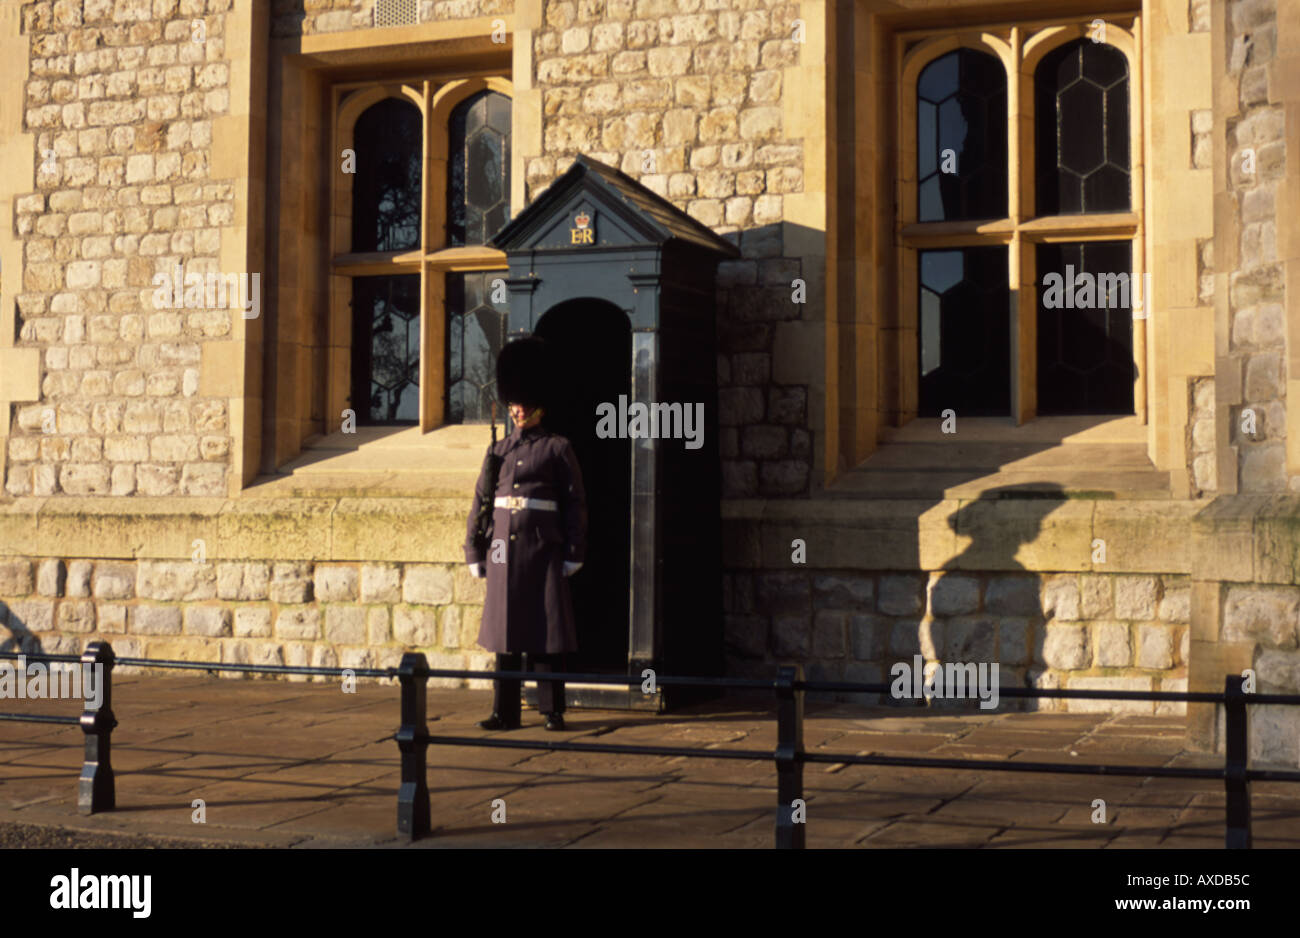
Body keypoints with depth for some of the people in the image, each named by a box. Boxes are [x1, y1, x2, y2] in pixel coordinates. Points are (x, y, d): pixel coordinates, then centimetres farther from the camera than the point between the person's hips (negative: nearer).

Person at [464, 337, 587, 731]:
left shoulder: (558, 448, 1)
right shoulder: (499, 450, 12)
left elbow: (575, 503, 0)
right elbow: (480, 501, 13)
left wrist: (574, 553, -5)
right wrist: (474, 551, 7)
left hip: (543, 548, -3)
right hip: (504, 549, 4)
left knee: (547, 629, -1)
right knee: (505, 630, 5)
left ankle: (552, 710, 8)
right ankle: (506, 713, 10)